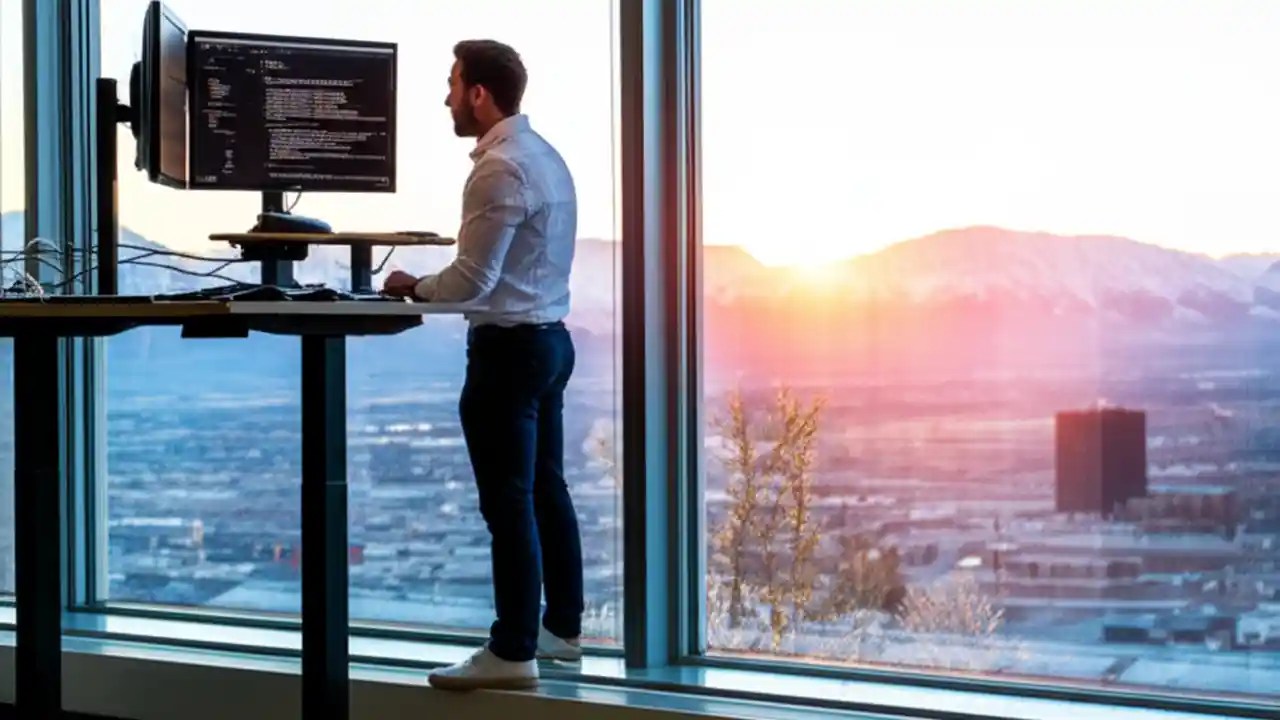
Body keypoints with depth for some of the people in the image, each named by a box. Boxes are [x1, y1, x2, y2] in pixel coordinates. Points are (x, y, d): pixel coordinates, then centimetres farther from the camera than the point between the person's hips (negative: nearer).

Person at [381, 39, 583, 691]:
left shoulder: (499, 168, -18)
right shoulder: (545, 156, 12)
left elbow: (473, 279, -19)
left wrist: (414, 288, -3)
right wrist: (430, 285, 15)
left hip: (509, 347, -10)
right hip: (549, 337, 10)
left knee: (508, 502, -4)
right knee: (546, 489, 16)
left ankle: (513, 652, 2)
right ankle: (560, 627, 25)